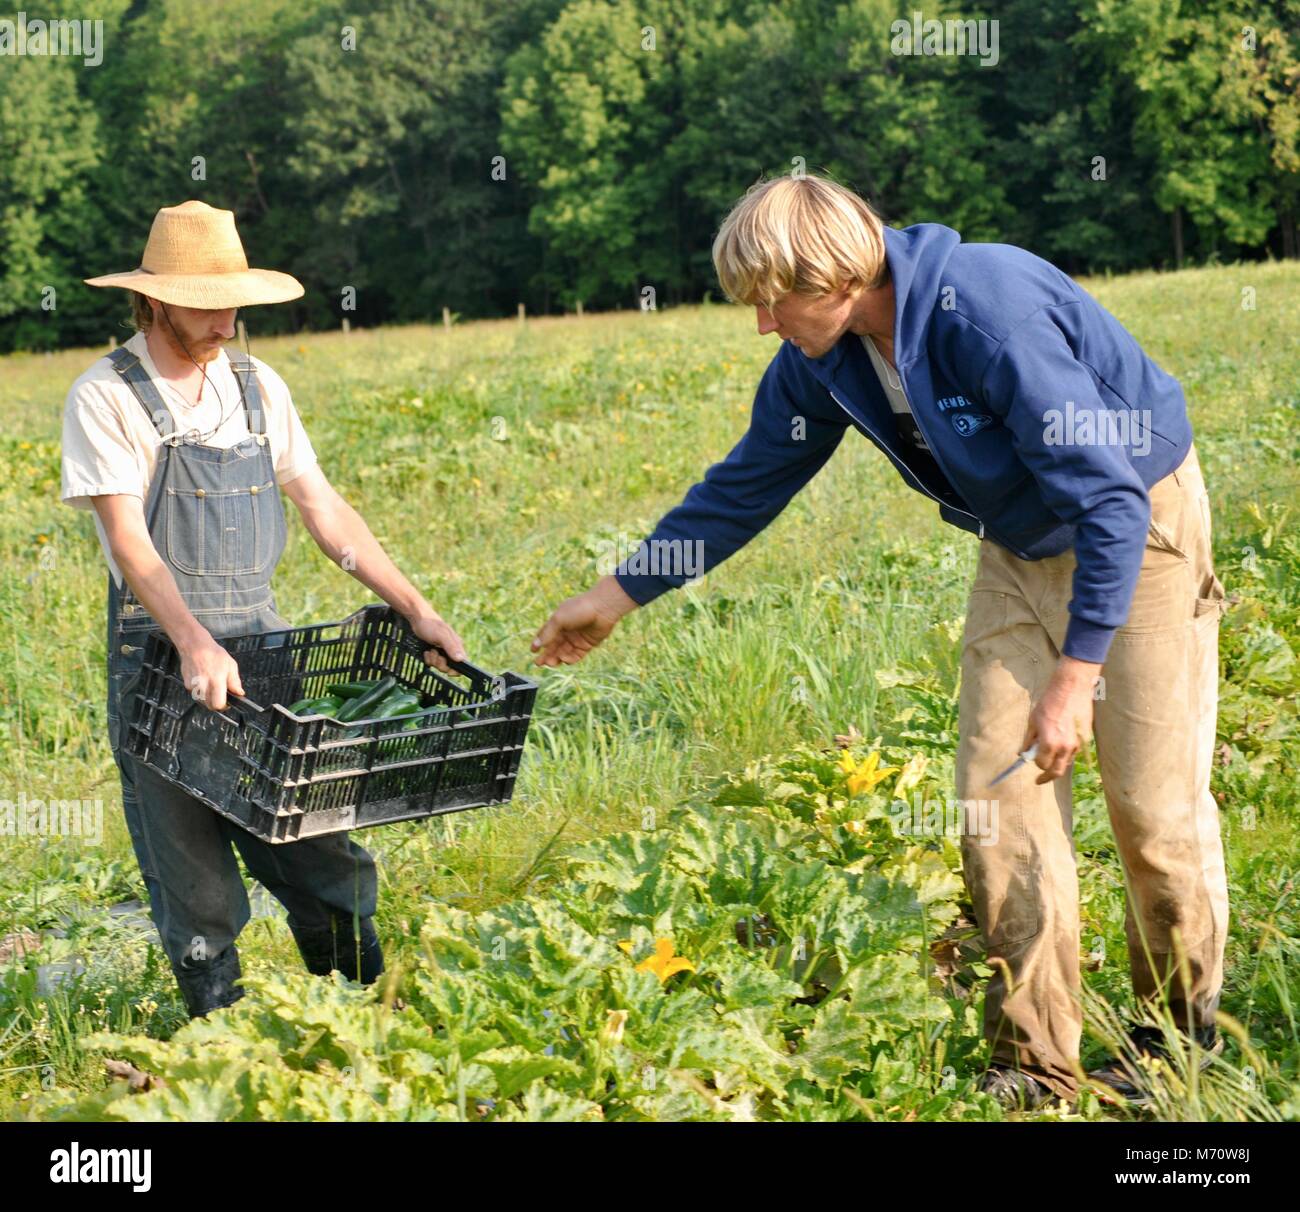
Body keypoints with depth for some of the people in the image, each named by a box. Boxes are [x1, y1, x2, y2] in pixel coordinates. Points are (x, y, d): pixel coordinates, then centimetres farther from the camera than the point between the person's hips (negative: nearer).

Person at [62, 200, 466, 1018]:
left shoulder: (258, 387, 10)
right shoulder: (105, 398, -5)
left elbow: (324, 508, 12)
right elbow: (127, 538, -16)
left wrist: (416, 609, 5)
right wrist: (195, 641, -30)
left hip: (262, 644, 4)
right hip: (161, 658, -4)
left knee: (323, 852, 2)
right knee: (194, 875, 2)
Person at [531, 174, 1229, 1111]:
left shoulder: (990, 314, -33)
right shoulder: (821, 361, -9)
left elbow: (1109, 502, -29)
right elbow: (747, 485, 6)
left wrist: (1075, 675, -28)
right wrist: (621, 593, 9)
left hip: (1137, 530, -6)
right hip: (1020, 548, 7)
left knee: (1155, 804, -3)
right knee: (1000, 797, -2)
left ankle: (1183, 1042, 19)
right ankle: (1035, 1068, 7)